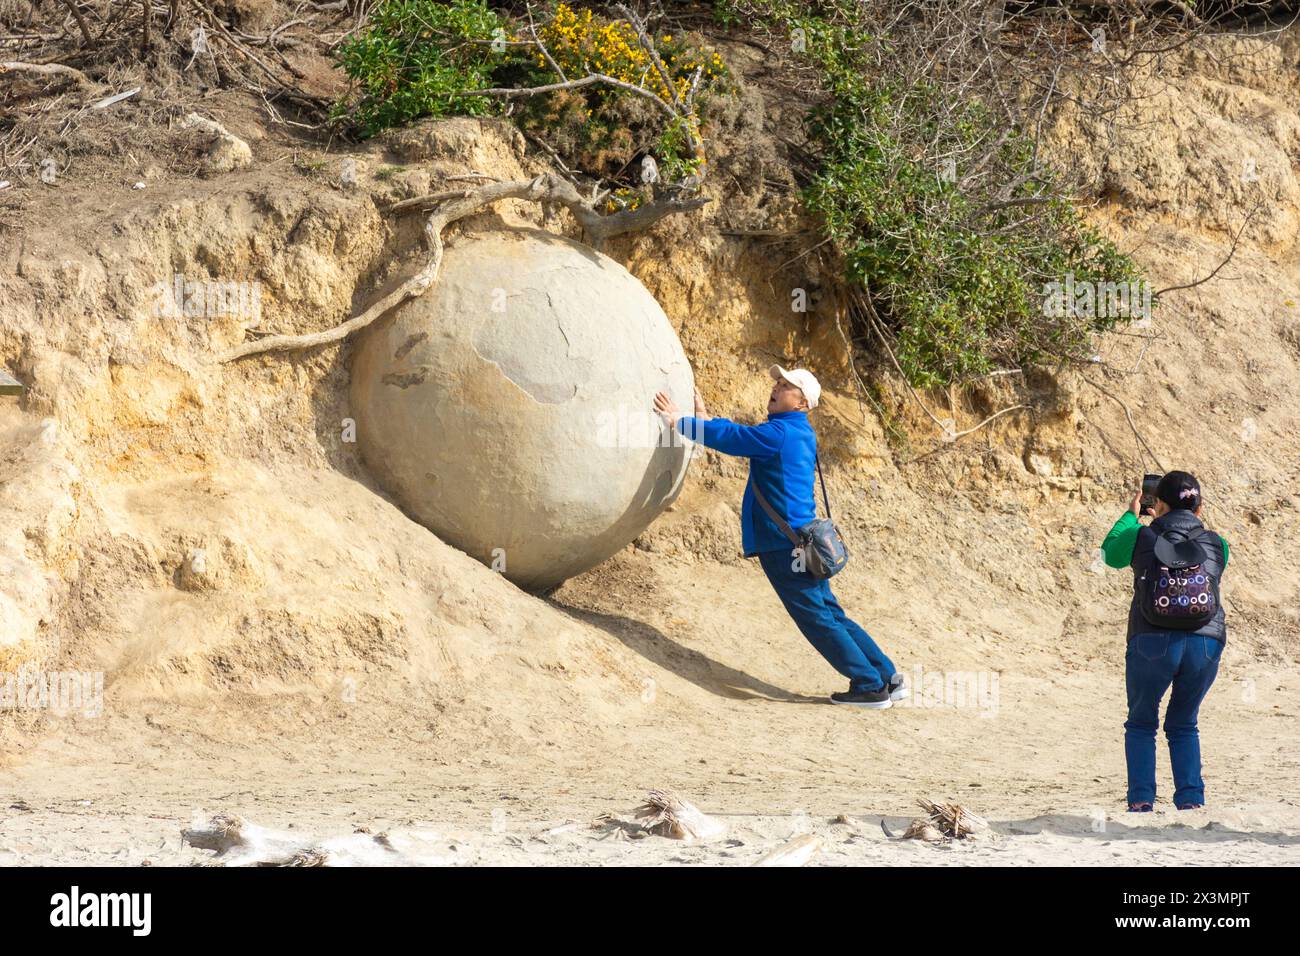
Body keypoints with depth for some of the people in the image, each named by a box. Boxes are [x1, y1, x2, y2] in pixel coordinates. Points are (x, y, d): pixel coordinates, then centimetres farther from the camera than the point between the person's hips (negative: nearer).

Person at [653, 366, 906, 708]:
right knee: (831, 615, 14)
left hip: (784, 547, -9)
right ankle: (887, 678, 16)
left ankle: (870, 686, -2)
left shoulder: (780, 433, -14)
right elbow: (741, 436, 25)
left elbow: (731, 437, -14)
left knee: (818, 619, -4)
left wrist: (678, 422, -6)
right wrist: (705, 418, 22)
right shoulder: (799, 434, 16)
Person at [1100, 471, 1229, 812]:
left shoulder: (1142, 538, 2)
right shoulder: (1215, 544, 8)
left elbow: (1110, 553, 23)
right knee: (1183, 725, 19)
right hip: (1206, 644, 2)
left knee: (1141, 723, 16)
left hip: (1152, 644, -2)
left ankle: (1141, 799, 4)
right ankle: (1191, 798, 7)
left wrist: (1131, 515, 36)